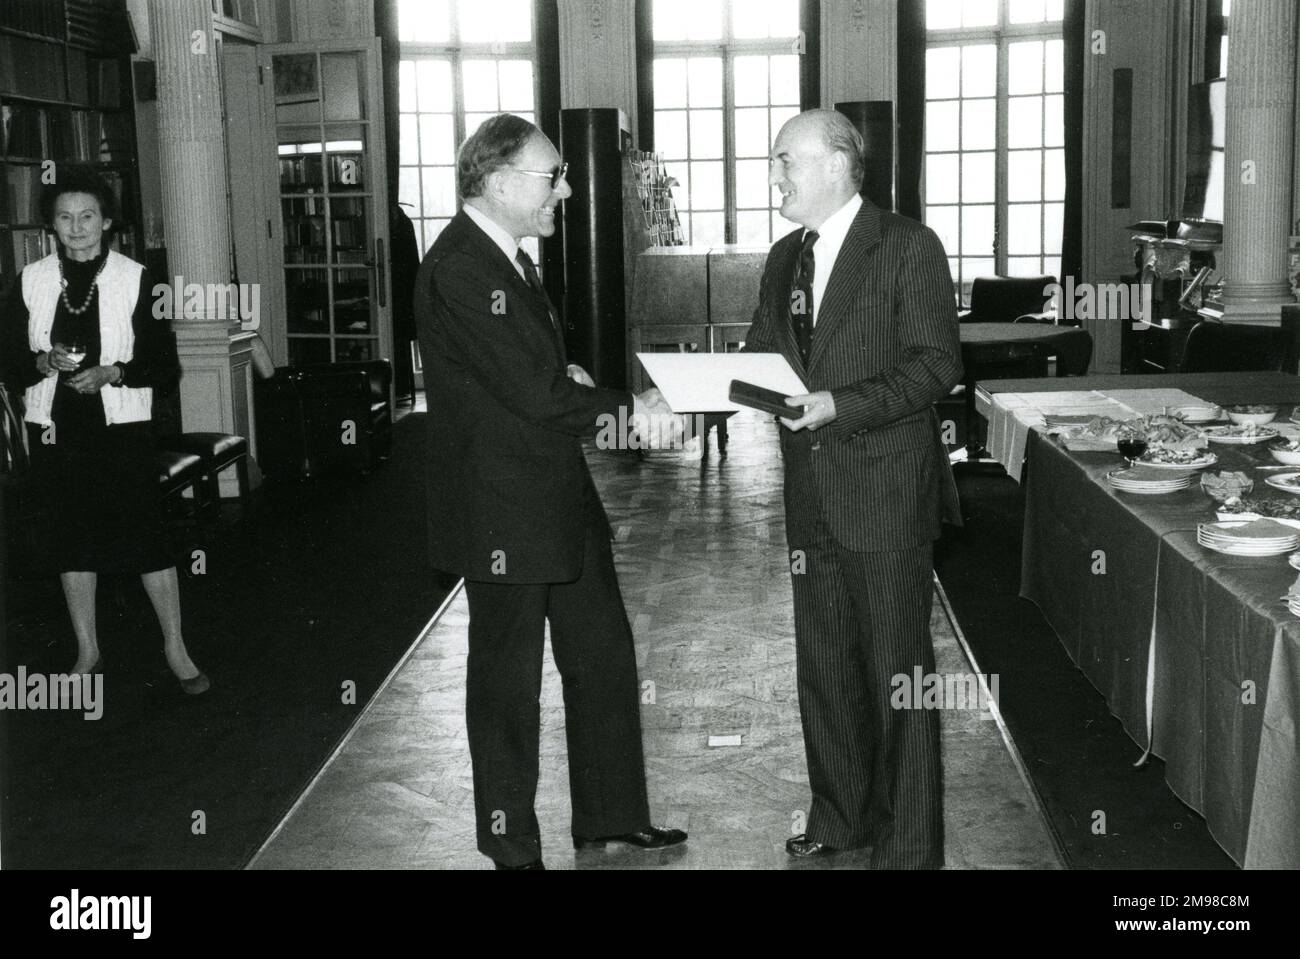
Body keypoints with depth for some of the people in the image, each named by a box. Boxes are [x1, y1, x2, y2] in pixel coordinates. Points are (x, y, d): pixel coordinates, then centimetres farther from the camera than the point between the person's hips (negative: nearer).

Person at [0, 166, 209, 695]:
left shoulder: (134, 279, -5)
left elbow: (165, 366, -3)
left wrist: (112, 373, -19)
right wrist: (44, 362, -15)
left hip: (121, 428, -3)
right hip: (54, 431, 3)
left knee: (147, 536, -2)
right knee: (72, 542, 11)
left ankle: (176, 650, 13)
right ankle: (87, 651, 27)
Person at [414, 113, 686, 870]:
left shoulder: (510, 257, 12)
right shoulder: (459, 268, -21)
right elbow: (533, 392, -25)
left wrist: (574, 383, 0)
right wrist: (625, 406, -13)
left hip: (560, 500, 10)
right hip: (504, 516, -10)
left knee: (604, 660, 17)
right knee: (509, 685, 5)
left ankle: (613, 823, 31)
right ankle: (513, 848, 22)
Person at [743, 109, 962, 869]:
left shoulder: (908, 248, -7)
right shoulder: (786, 258, 14)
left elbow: (936, 364, -13)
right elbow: (763, 353, 16)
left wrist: (839, 404, -23)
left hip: (886, 494, -7)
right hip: (814, 495, 7)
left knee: (897, 671, 2)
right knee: (823, 666, 15)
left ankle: (909, 843, 14)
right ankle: (841, 817, 31)